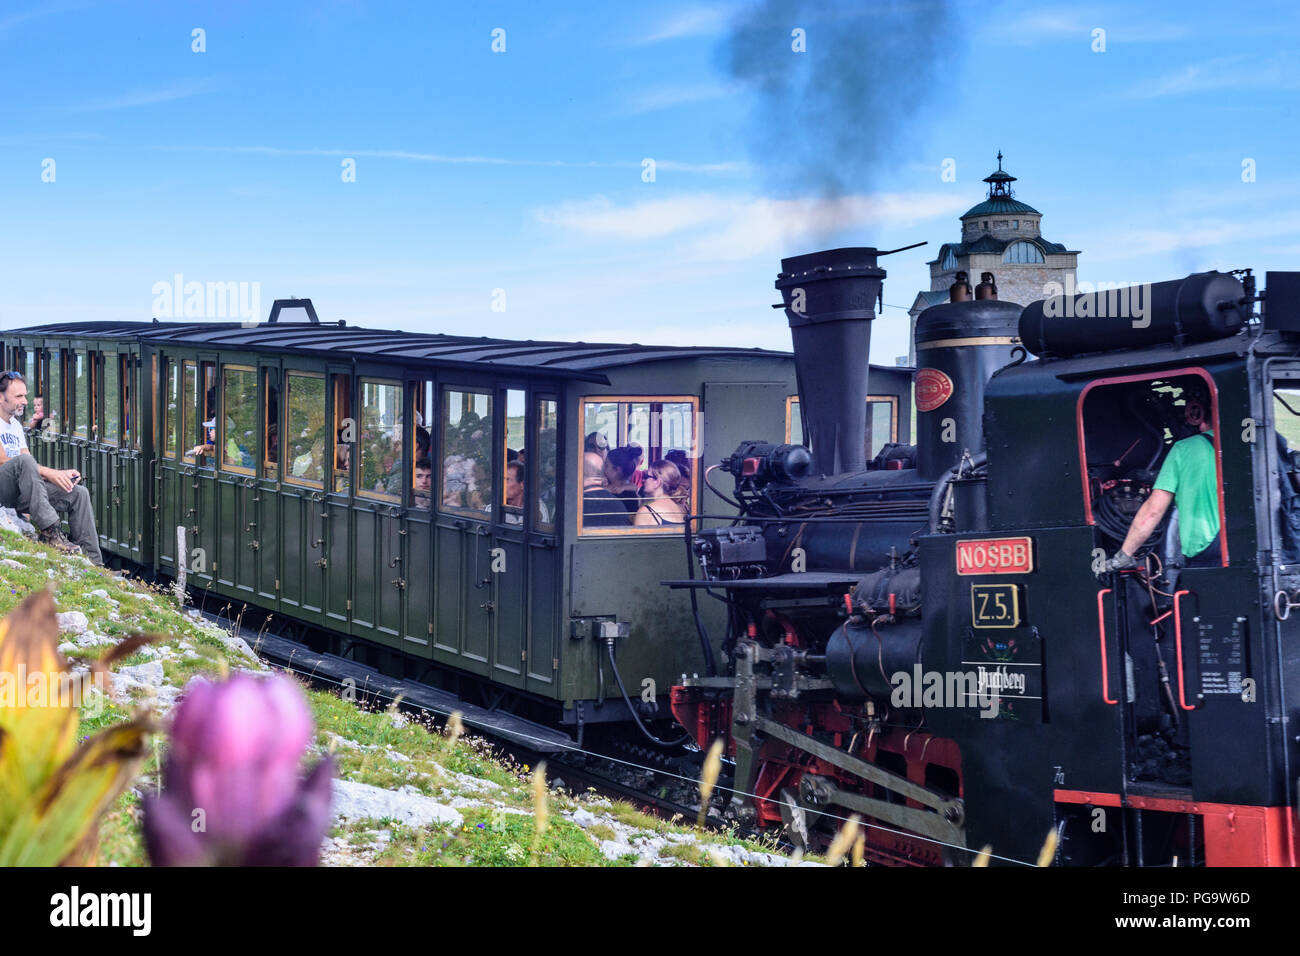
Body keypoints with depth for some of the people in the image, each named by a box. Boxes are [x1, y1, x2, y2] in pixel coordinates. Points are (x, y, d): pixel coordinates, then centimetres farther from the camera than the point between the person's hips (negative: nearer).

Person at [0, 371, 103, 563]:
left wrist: (61, 474, -3)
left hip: (20, 496, 8)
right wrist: (49, 473, -21)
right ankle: (49, 532, -39)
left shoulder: (16, 425, 21)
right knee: (23, 460, -36)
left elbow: (32, 468, 17)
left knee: (79, 493, -4)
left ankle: (93, 563, -6)